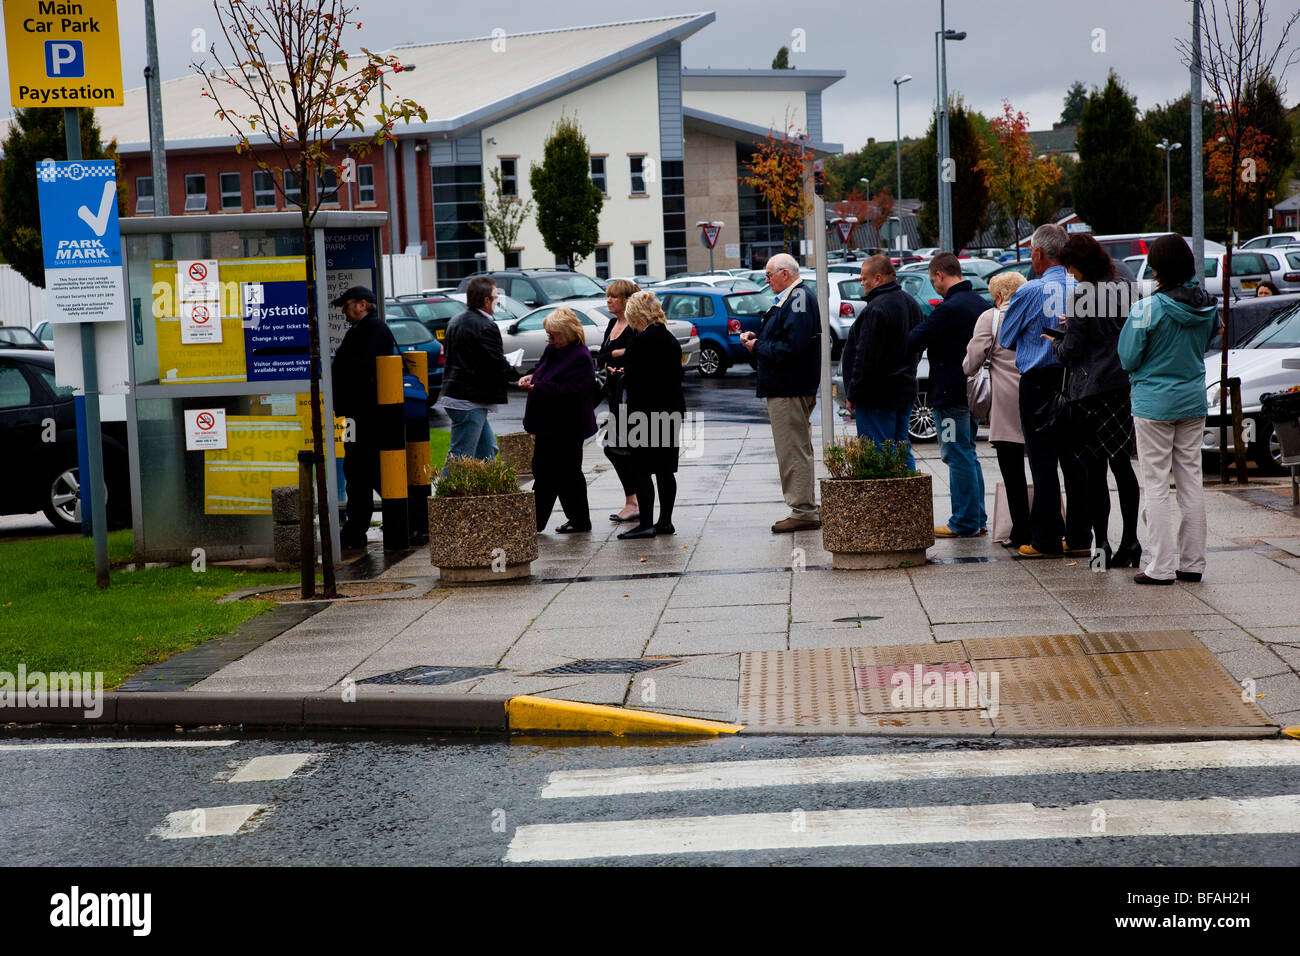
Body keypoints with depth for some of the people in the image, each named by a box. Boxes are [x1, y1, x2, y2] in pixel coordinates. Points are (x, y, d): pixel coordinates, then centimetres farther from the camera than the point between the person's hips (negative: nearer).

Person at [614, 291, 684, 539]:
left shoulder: (641, 341, -14)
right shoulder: (671, 340, 11)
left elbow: (633, 380, -16)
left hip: (645, 412, -8)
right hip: (671, 410, 8)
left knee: (642, 471, -4)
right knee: (665, 470, 11)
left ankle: (646, 524, -6)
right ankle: (665, 521, 15)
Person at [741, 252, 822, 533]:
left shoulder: (799, 300, -17)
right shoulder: (791, 298, 16)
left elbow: (793, 347, -26)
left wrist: (758, 347, -14)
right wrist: (756, 339, 8)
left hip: (789, 391, -11)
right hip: (788, 387, 11)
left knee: (794, 452, -6)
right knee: (797, 450, 14)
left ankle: (803, 512, -2)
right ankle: (806, 509, 20)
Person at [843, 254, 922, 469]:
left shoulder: (877, 309, -19)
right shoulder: (911, 304, 13)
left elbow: (866, 357, -21)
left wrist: (852, 395, -15)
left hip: (878, 395, -10)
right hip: (904, 390, 10)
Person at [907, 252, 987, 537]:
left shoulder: (949, 308, -19)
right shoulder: (977, 302, 10)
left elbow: (914, 341, -20)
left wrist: (924, 323, 1)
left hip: (951, 394, -9)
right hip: (971, 392, 9)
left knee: (958, 457, -4)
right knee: (968, 455, 16)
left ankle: (965, 523, 0)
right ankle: (977, 519, 20)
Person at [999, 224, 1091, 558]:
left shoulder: (1030, 292, -11)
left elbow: (1004, 339, 2)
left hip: (1039, 383, -5)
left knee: (1043, 462, 0)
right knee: (1075, 460, 10)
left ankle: (1046, 540, 2)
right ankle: (1079, 537, 12)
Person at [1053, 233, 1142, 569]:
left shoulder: (1083, 294, -11)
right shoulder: (1123, 289, 7)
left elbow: (1073, 348, -12)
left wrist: (1052, 344, 10)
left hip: (1090, 388, -6)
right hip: (1124, 386, 6)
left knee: (1093, 468, 0)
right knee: (1122, 465, 10)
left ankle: (1101, 542, -1)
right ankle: (1130, 540, 10)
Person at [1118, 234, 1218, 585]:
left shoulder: (1147, 308, -17)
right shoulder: (1207, 306, 0)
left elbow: (1127, 359, -10)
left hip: (1154, 402, -5)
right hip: (1193, 401, 5)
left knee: (1156, 485, 0)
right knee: (1191, 481, 11)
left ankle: (1162, 567, -1)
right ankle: (1192, 562, 15)